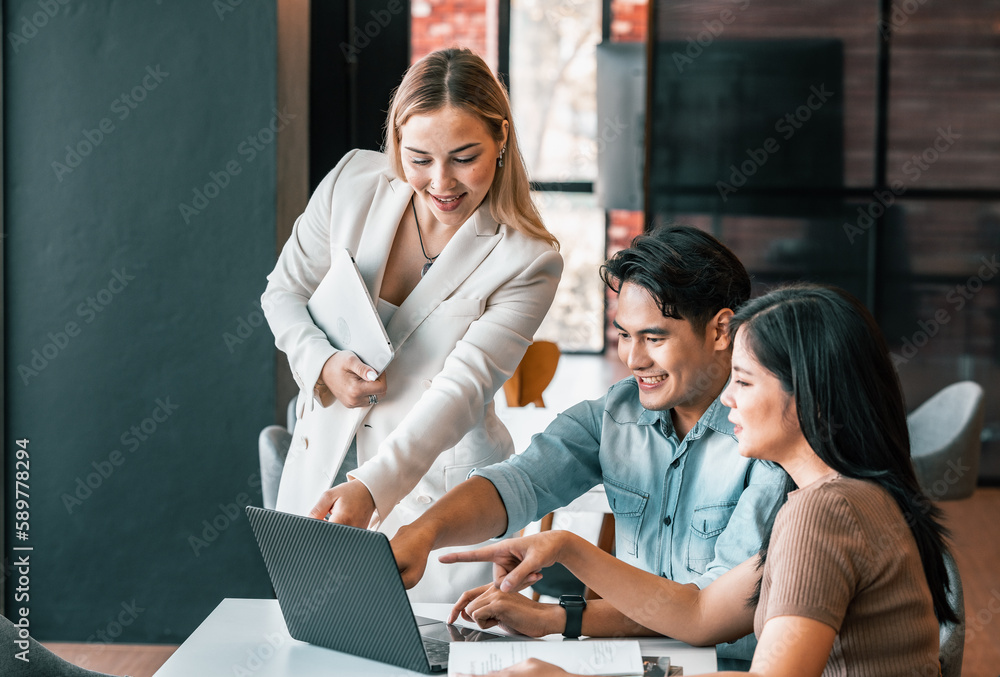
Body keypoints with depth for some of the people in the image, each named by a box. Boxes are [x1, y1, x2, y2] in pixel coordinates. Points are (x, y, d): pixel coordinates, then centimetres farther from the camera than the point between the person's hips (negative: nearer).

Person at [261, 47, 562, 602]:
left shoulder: (529, 262, -14)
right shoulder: (353, 183, -5)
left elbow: (462, 388, -23)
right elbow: (285, 290, 9)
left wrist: (370, 487, -36)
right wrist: (324, 363, -13)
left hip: (438, 491, -3)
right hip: (321, 466, 3)